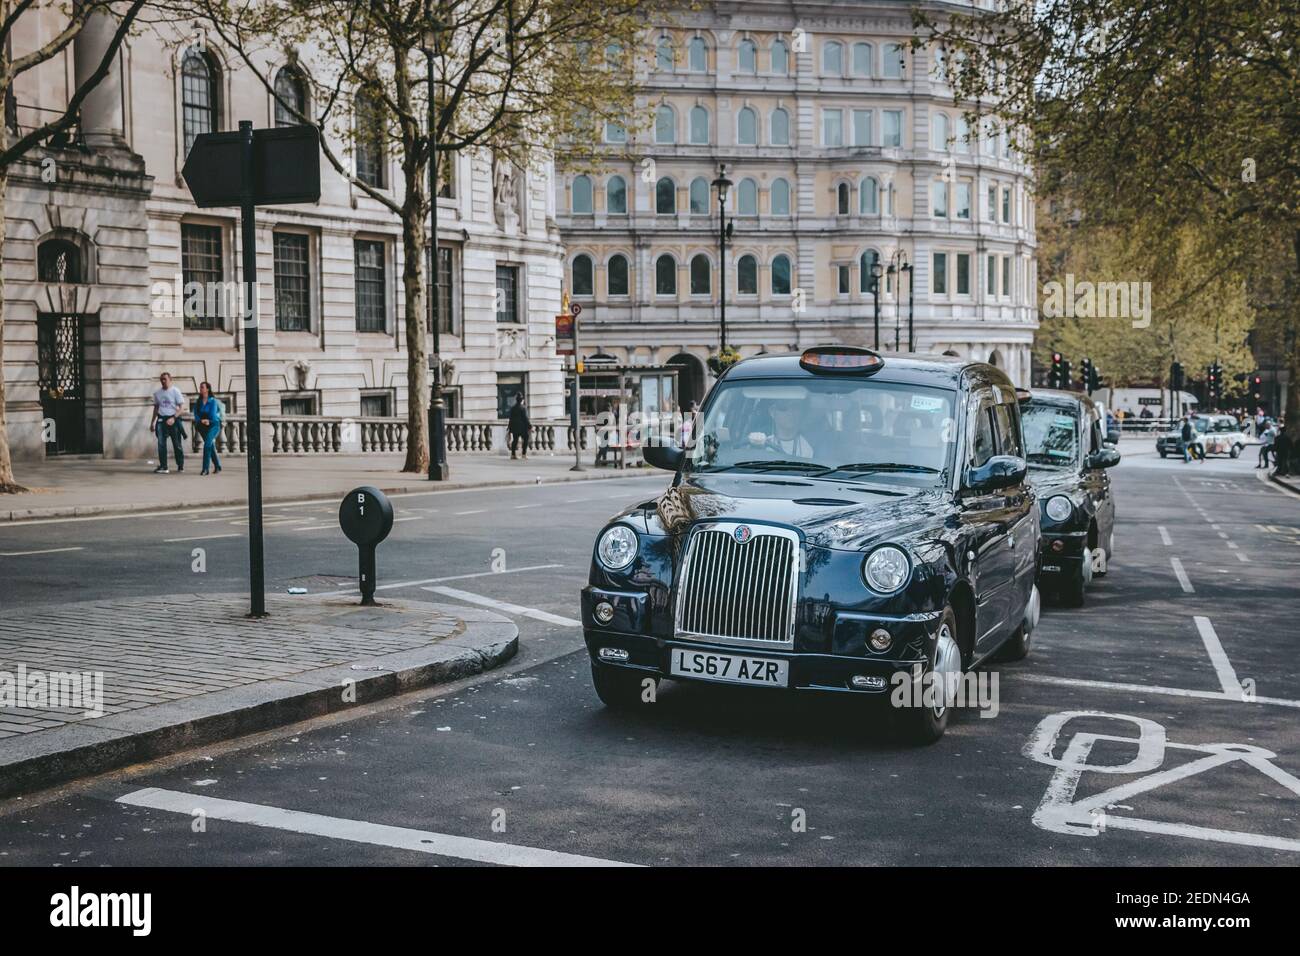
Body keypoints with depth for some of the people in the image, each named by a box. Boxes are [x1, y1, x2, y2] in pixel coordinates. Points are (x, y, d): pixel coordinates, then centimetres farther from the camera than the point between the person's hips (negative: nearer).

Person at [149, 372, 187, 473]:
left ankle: (181, 465, 18)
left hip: (173, 419, -3)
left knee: (177, 444, 3)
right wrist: (152, 422, 18)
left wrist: (173, 418, -20)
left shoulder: (175, 391, -3)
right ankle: (163, 467, -9)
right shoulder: (157, 393, 11)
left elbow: (182, 407, -7)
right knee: (161, 443, -8)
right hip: (161, 419, 3)